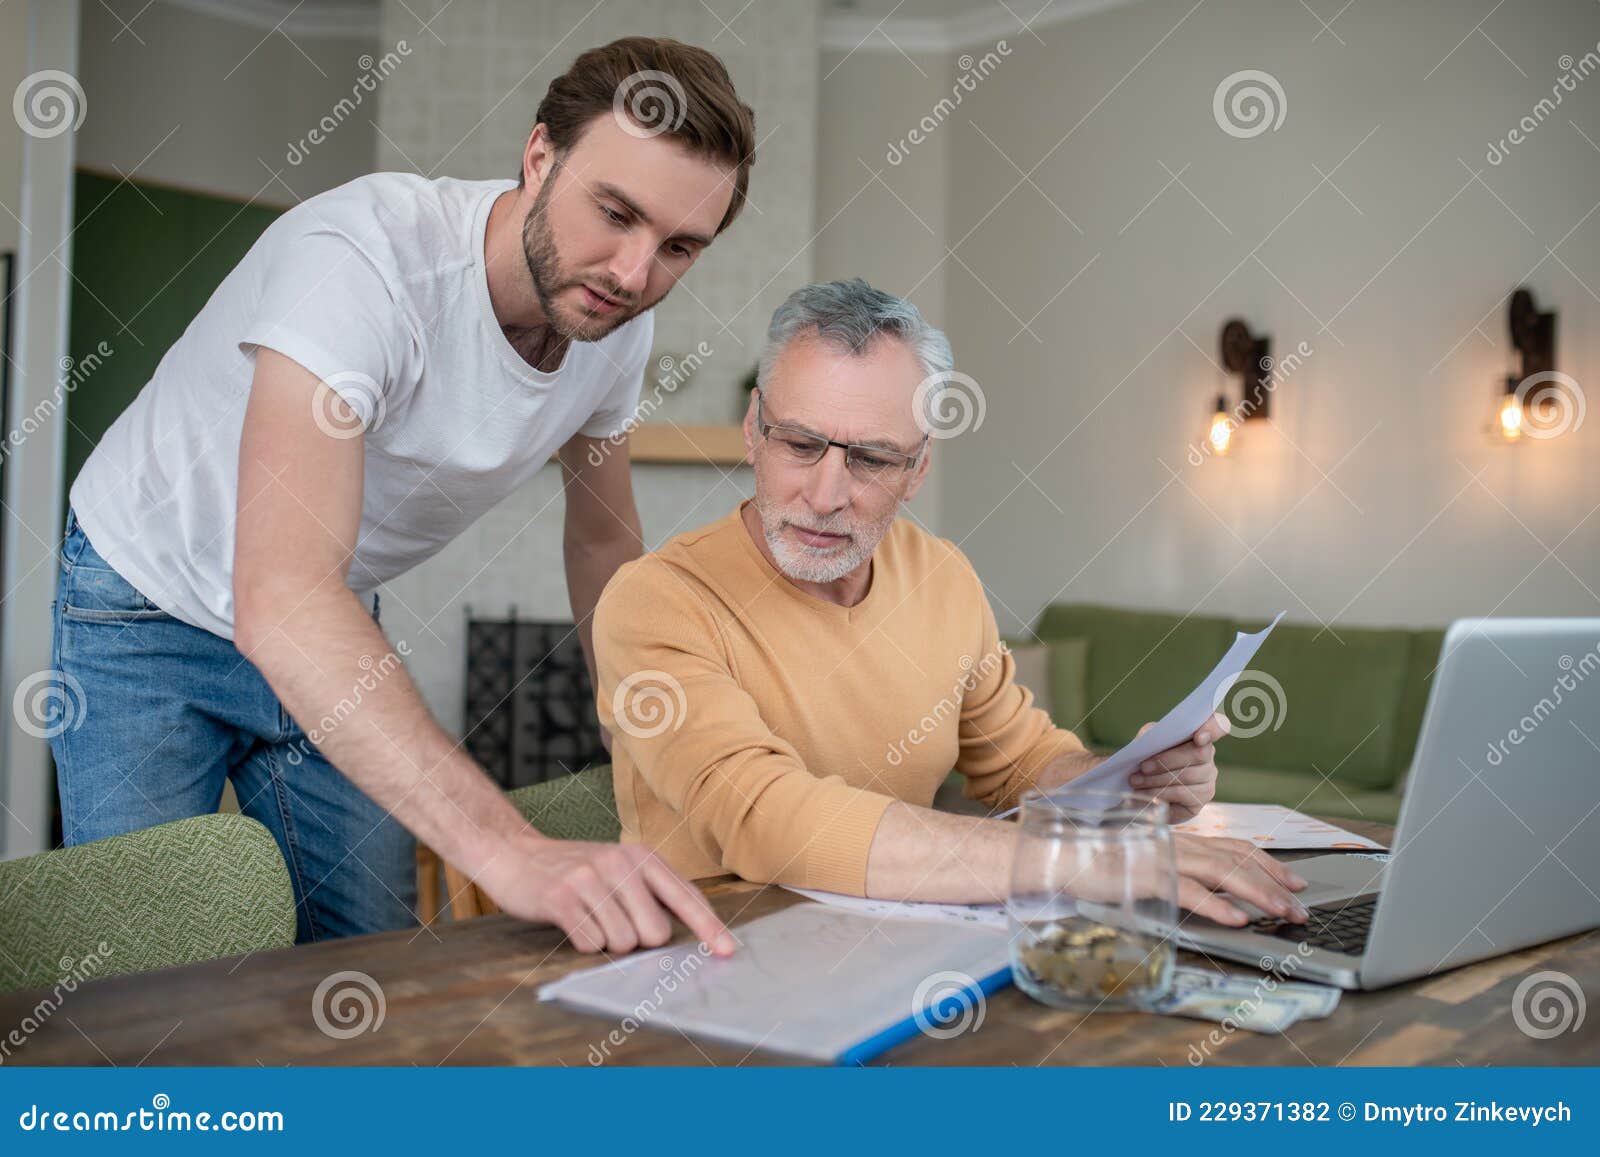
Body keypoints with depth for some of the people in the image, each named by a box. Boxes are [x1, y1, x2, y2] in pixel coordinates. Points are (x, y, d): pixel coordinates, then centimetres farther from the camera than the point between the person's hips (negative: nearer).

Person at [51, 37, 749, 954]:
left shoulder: (619, 325, -13)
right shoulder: (363, 253, -35)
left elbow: (604, 539, 6)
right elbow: (281, 600, -48)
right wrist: (507, 847, -58)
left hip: (336, 623, 5)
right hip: (152, 608, -5)